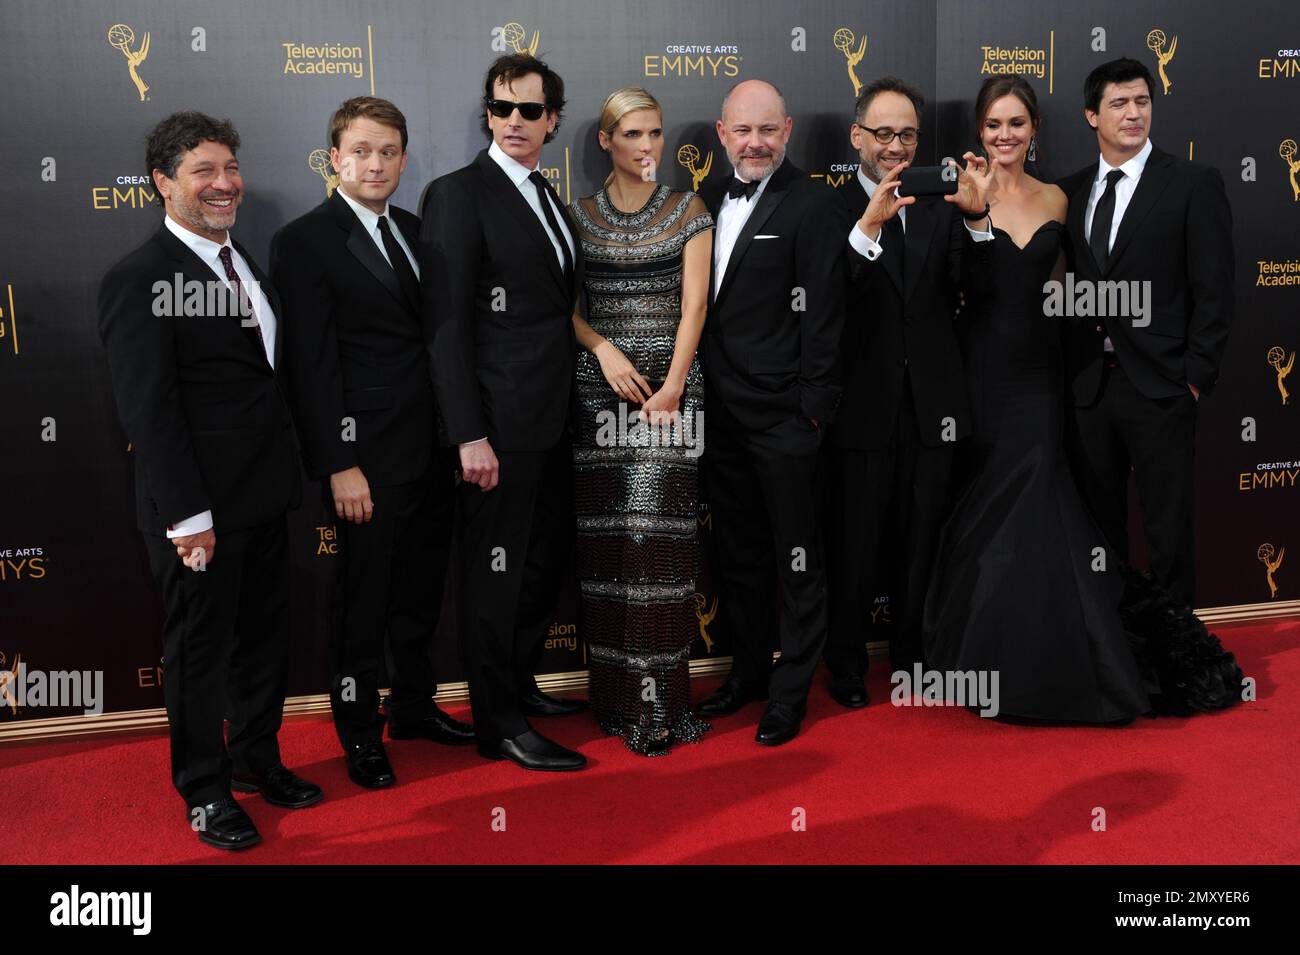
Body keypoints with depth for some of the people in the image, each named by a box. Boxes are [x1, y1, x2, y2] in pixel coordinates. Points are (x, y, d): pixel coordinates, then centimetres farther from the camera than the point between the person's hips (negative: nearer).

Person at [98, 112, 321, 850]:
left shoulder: (245, 262, 11)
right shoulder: (141, 279, -15)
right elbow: (148, 410, -18)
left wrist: (289, 475, 10)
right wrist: (187, 515, -21)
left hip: (265, 497, 8)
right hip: (201, 506, -8)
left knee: (266, 634, 19)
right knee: (201, 647, 8)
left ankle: (257, 758, 37)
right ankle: (205, 789, 25)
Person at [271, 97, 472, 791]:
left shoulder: (413, 231, 12)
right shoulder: (304, 242, -9)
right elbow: (311, 364, -14)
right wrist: (341, 465, -18)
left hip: (432, 447, 7)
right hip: (369, 453, -7)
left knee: (421, 585, 18)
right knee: (364, 596, 4)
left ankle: (414, 705, 35)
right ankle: (360, 733, 21)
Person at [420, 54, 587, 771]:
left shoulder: (549, 199, 14)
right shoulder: (459, 195, -10)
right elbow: (446, 323, -16)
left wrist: (569, 407, 11)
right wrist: (469, 435, -21)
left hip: (552, 421, 9)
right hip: (501, 423, -8)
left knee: (546, 559, 19)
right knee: (496, 572, 2)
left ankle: (519, 683, 37)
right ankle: (499, 726, 15)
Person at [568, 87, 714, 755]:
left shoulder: (688, 211, 7)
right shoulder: (578, 215, 10)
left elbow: (694, 304, -2)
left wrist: (671, 389, -12)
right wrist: (603, 347, -11)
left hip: (672, 381, -1)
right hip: (599, 383, 2)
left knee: (658, 530, -9)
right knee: (606, 532, 0)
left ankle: (658, 701, -3)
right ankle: (616, 693, 9)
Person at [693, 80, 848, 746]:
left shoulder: (812, 206, -9)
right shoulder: (708, 202, 12)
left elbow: (822, 316, -12)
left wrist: (813, 410, -15)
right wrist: (698, 390, 10)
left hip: (782, 415, -7)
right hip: (720, 410, 7)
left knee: (795, 555, 4)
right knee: (737, 549, 17)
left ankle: (792, 688, 17)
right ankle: (749, 670, 32)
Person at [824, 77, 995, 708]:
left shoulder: (940, 207, 6)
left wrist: (977, 219, -20)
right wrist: (869, 225, -31)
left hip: (931, 409, 4)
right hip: (863, 411, -4)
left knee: (919, 545, 16)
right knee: (855, 549, 8)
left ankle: (910, 658, 32)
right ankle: (847, 668, 24)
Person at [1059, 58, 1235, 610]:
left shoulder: (1195, 184, -2)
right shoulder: (1071, 191, 10)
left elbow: (1214, 290, -5)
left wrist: (1196, 378, -10)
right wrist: (1066, 370, 4)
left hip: (1159, 386, -4)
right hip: (1088, 384, 4)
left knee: (1169, 529, 4)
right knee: (1099, 524, 13)